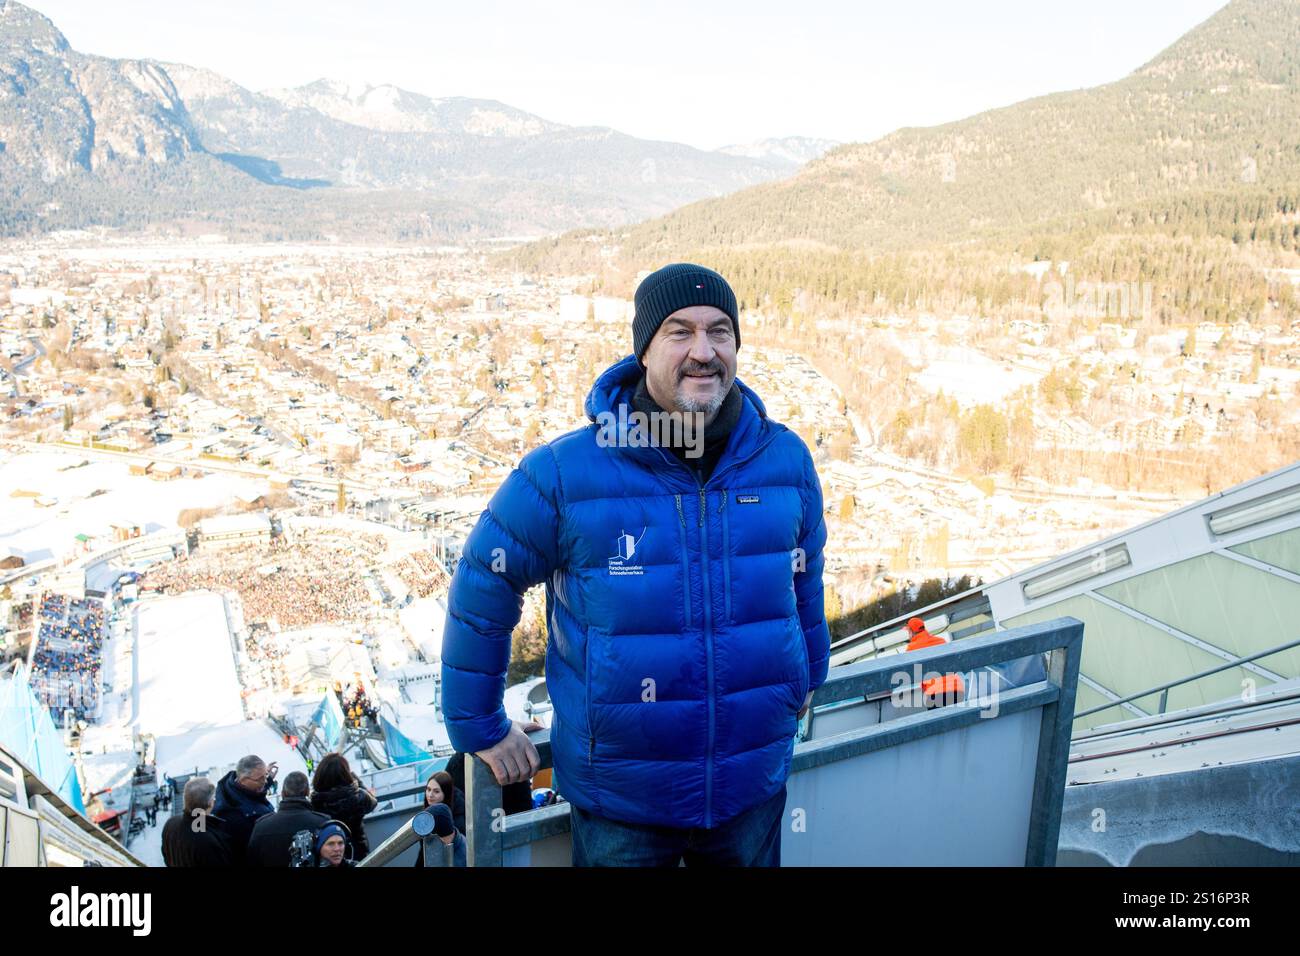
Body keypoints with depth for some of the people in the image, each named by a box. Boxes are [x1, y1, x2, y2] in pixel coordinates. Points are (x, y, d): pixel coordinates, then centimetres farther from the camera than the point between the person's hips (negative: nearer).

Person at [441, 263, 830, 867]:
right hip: (618, 801, -2)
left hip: (754, 787, 3)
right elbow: (480, 594, -5)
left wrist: (806, 678, 23)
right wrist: (480, 728, 2)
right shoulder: (562, 474, -17)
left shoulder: (786, 459, -6)